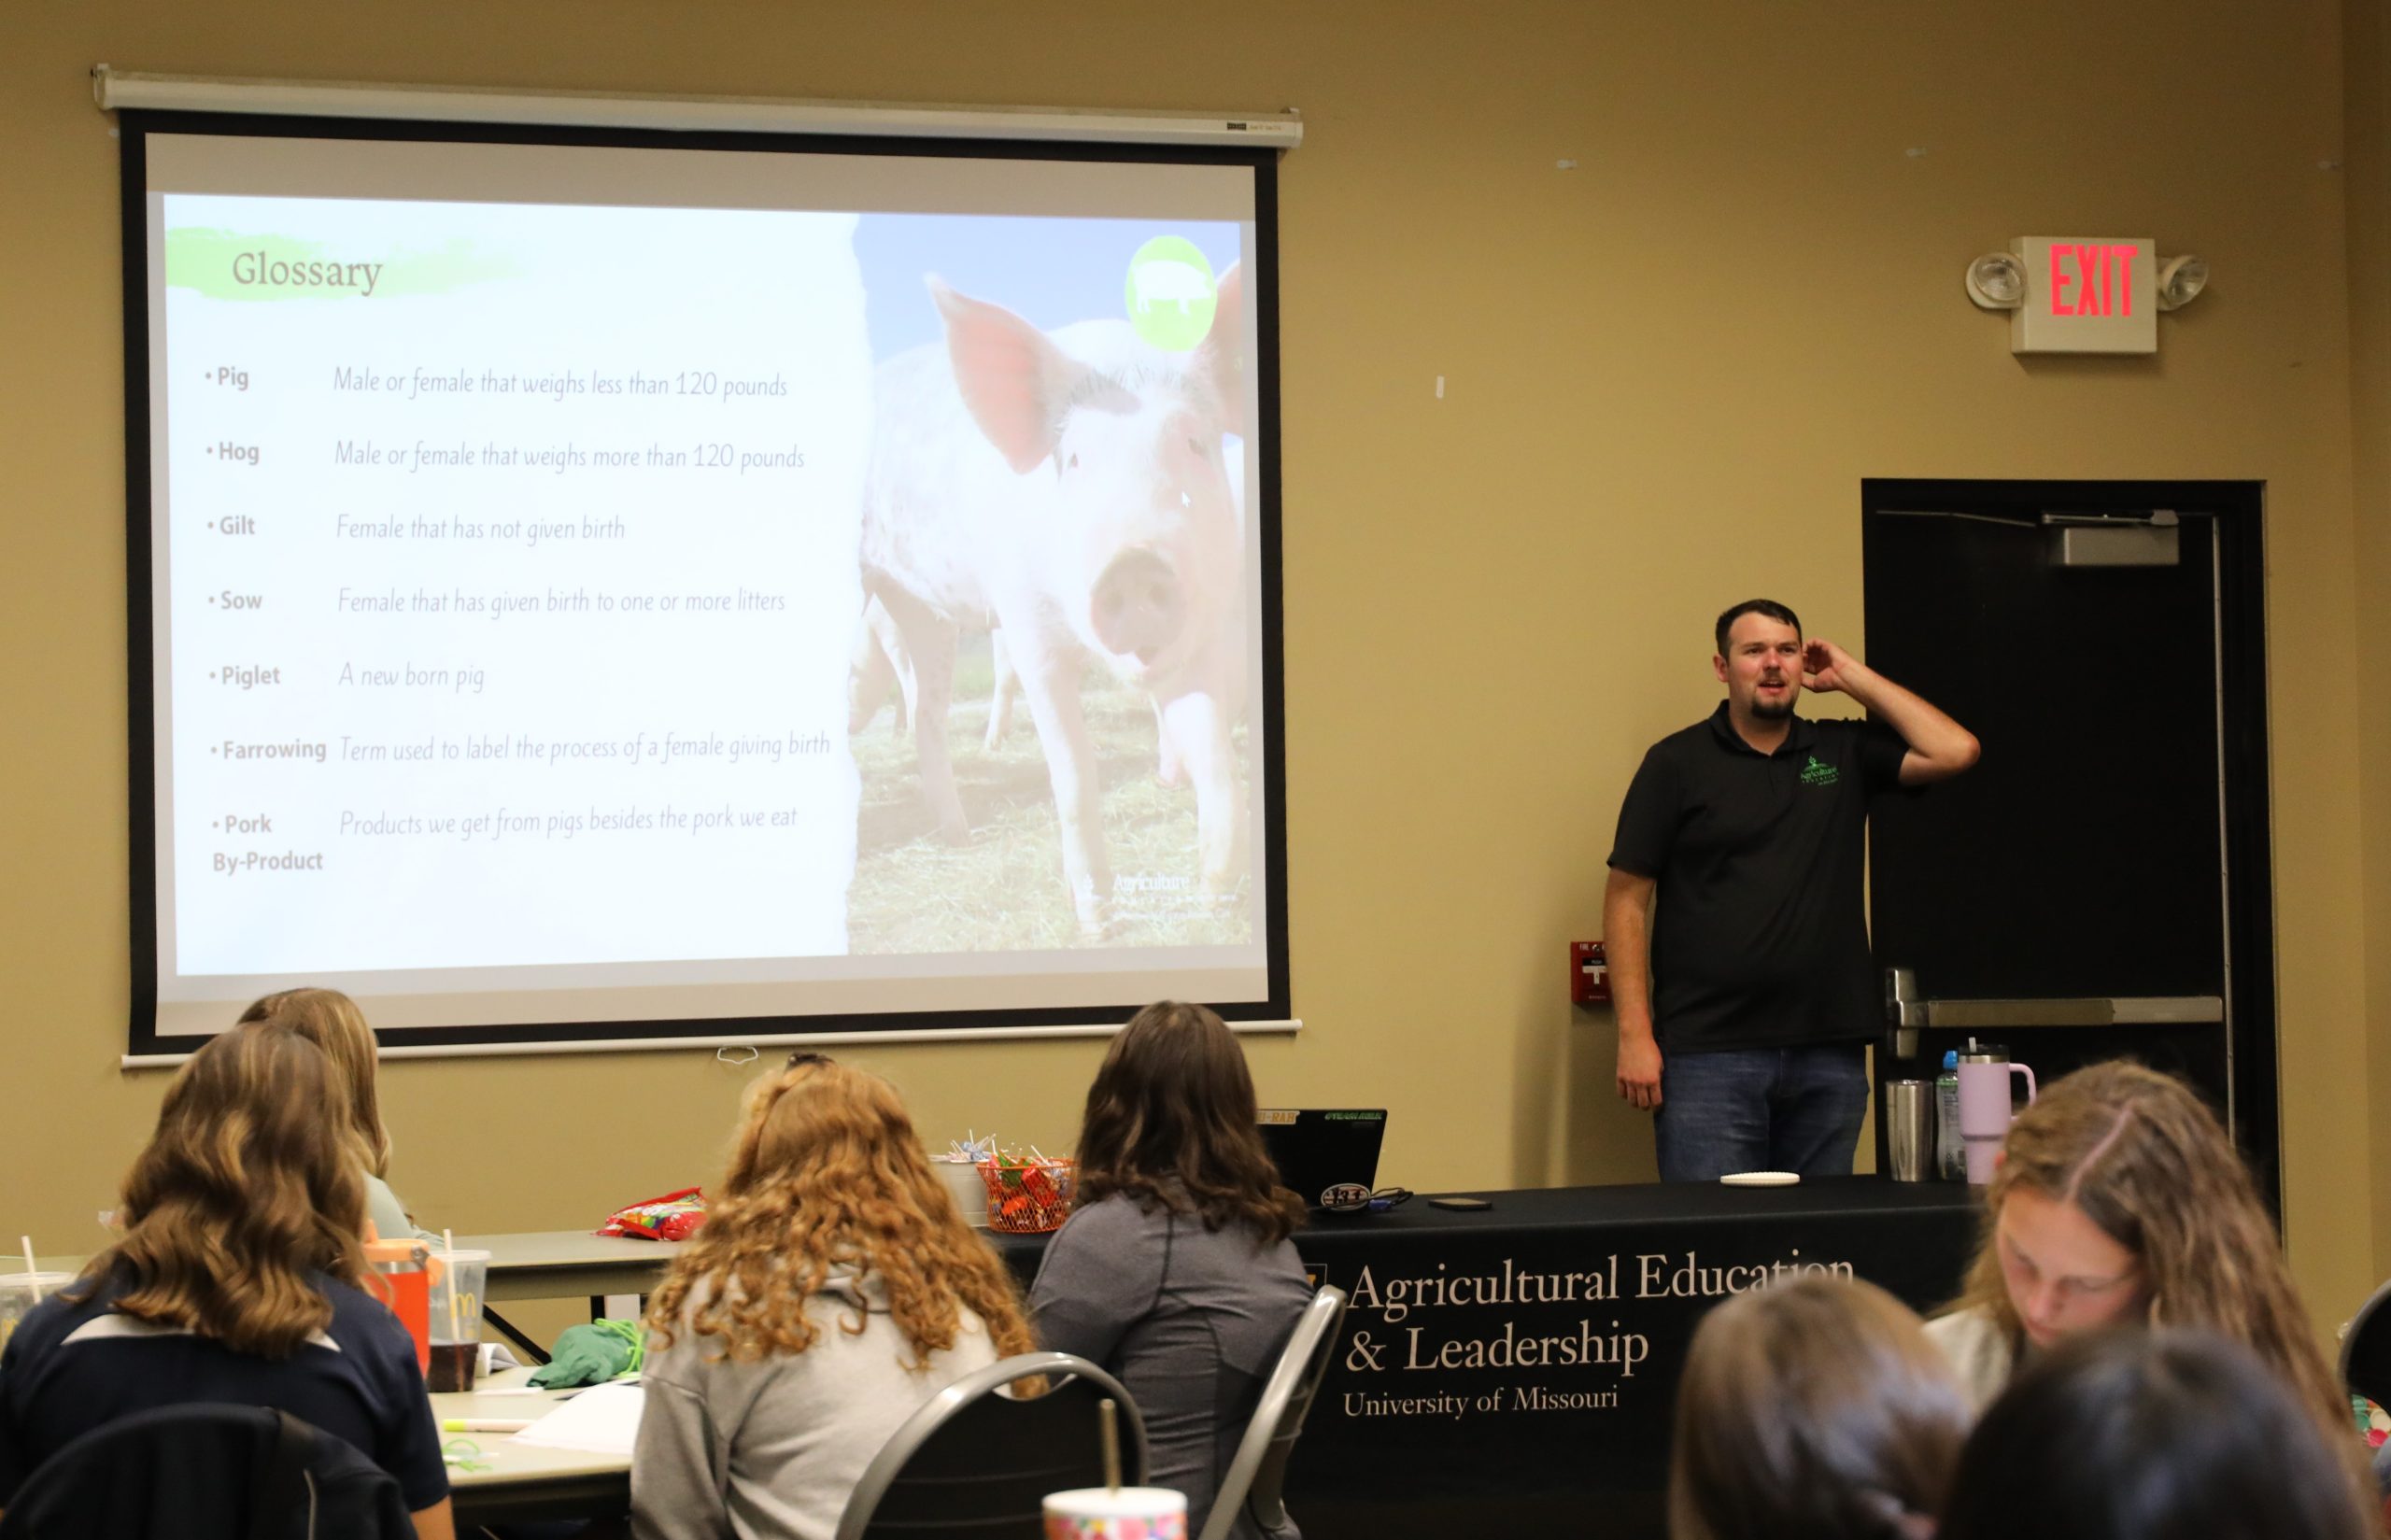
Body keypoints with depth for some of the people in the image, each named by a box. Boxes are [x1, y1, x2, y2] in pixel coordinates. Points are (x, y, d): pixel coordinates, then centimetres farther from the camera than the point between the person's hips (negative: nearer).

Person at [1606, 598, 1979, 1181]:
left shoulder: (1842, 754, 13)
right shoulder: (1676, 763, 3)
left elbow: (1955, 751, 0)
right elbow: (1627, 899, 0)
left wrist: (1852, 676, 5)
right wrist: (1635, 1035, -8)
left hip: (1829, 1053, 3)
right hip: (1708, 1055, -3)